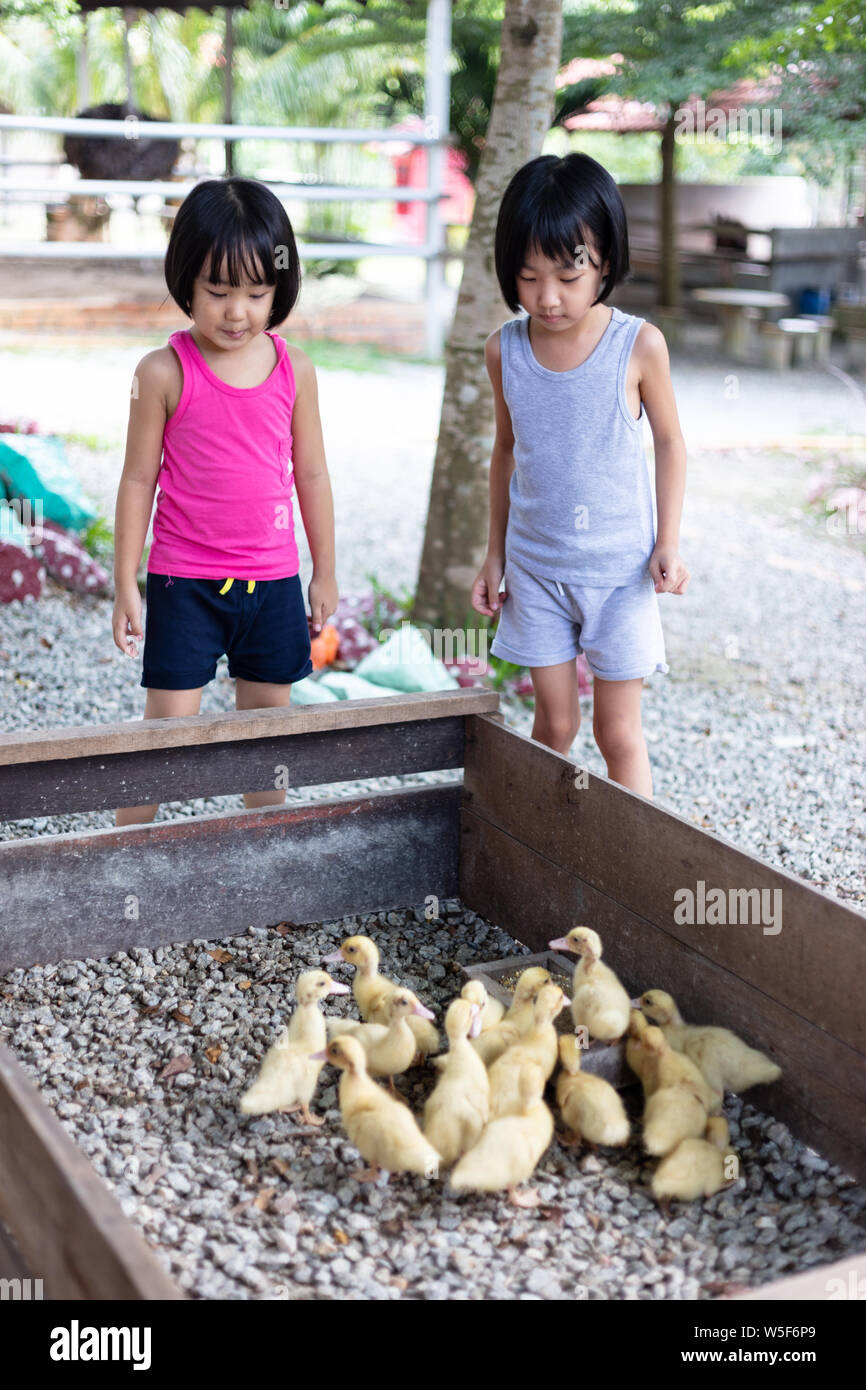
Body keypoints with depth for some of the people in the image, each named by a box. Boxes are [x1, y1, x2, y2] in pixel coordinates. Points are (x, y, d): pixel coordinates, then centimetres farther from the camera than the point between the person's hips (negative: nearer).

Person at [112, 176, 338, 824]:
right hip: (185, 583, -3)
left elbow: (312, 475, 8)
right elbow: (139, 479, -3)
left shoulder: (295, 369, -1)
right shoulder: (164, 373, -9)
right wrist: (126, 583, -3)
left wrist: (325, 573, 12)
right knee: (168, 726, 0)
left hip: (273, 582, 3)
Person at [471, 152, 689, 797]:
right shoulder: (505, 350, -4)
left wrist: (668, 542, -4)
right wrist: (494, 554, 12)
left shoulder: (639, 345, -12)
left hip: (620, 569, -2)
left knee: (619, 730, 3)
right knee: (554, 722, 9)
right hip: (536, 568, 2)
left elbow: (669, 442, 1)